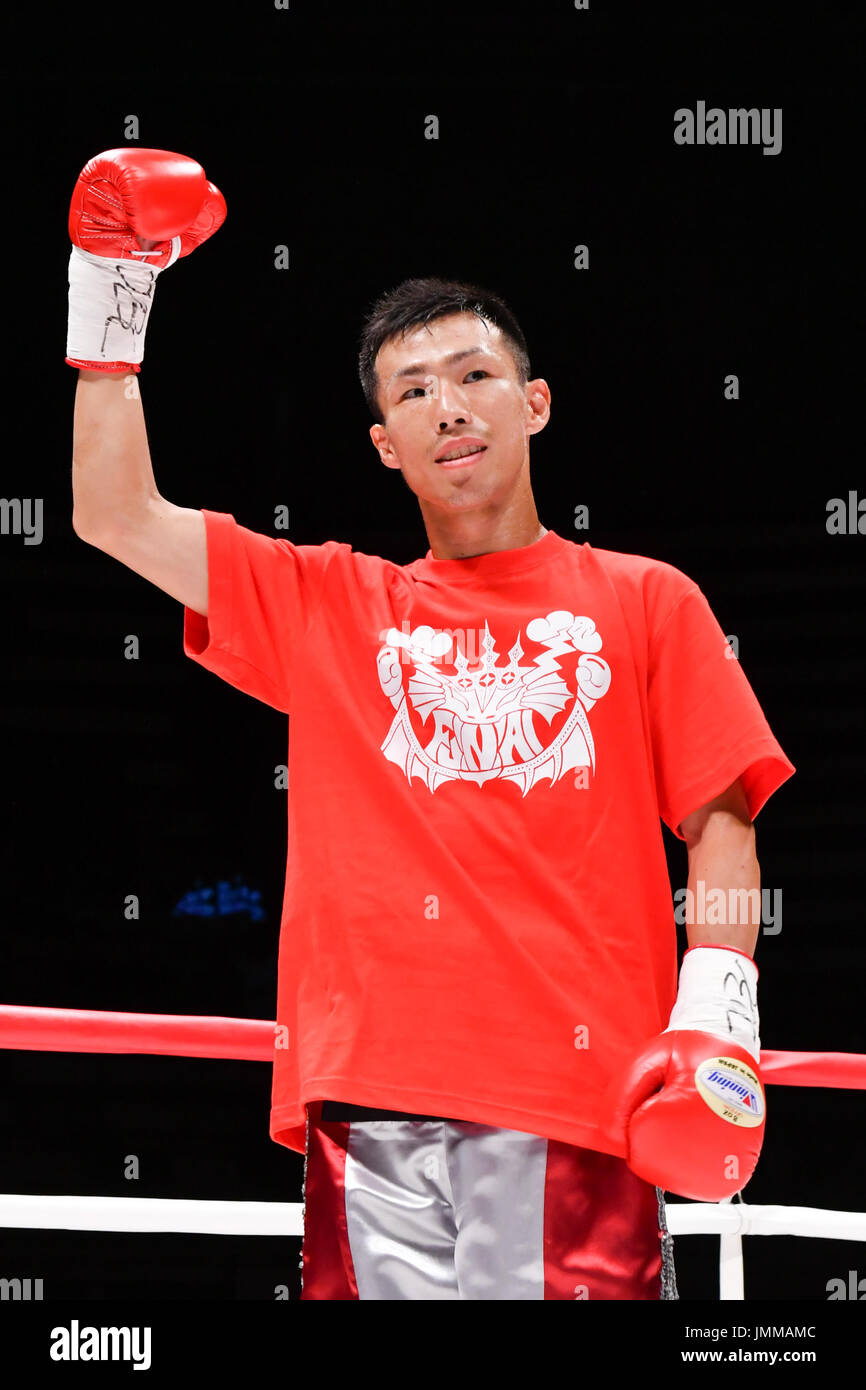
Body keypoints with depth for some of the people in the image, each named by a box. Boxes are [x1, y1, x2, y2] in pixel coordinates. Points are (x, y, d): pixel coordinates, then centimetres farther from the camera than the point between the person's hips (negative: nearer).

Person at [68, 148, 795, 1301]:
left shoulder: (644, 603, 14)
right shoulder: (326, 605, 20)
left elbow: (718, 818, 9)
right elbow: (117, 517, 17)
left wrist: (717, 1018, -6)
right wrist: (112, 294, 13)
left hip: (578, 1090, -2)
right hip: (372, 1087, 2)